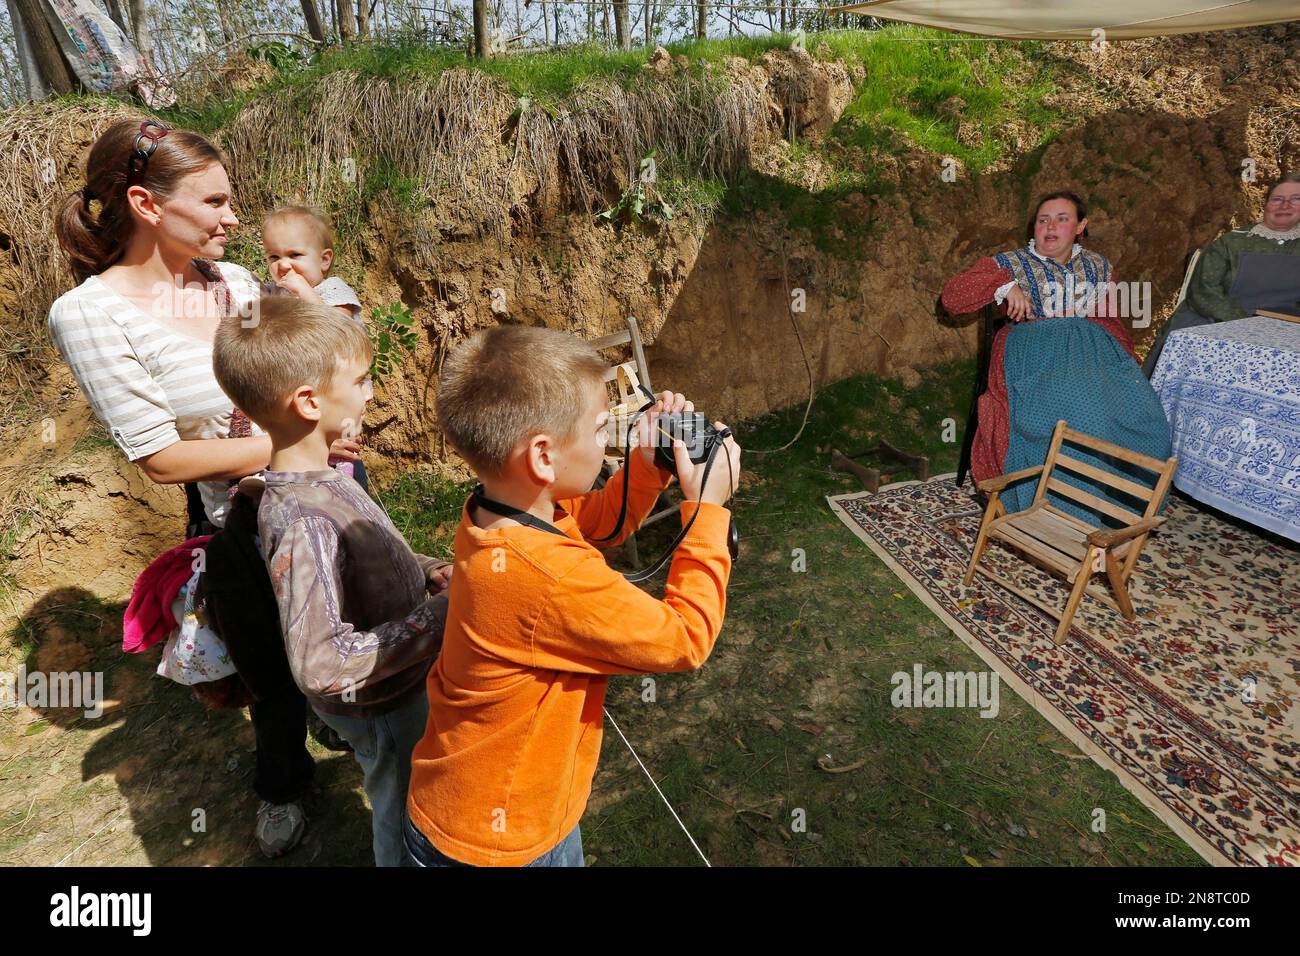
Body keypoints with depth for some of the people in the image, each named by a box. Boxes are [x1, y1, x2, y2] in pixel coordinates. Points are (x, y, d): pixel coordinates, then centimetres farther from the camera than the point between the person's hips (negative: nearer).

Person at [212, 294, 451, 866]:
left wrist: (425, 570, -6)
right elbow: (320, 662, -36)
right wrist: (436, 617, -32)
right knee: (404, 816, 21)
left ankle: (408, 846, 59)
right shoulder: (302, 521, -35)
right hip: (380, 705, -8)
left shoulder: (321, 475, -7)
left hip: (401, 678, 8)